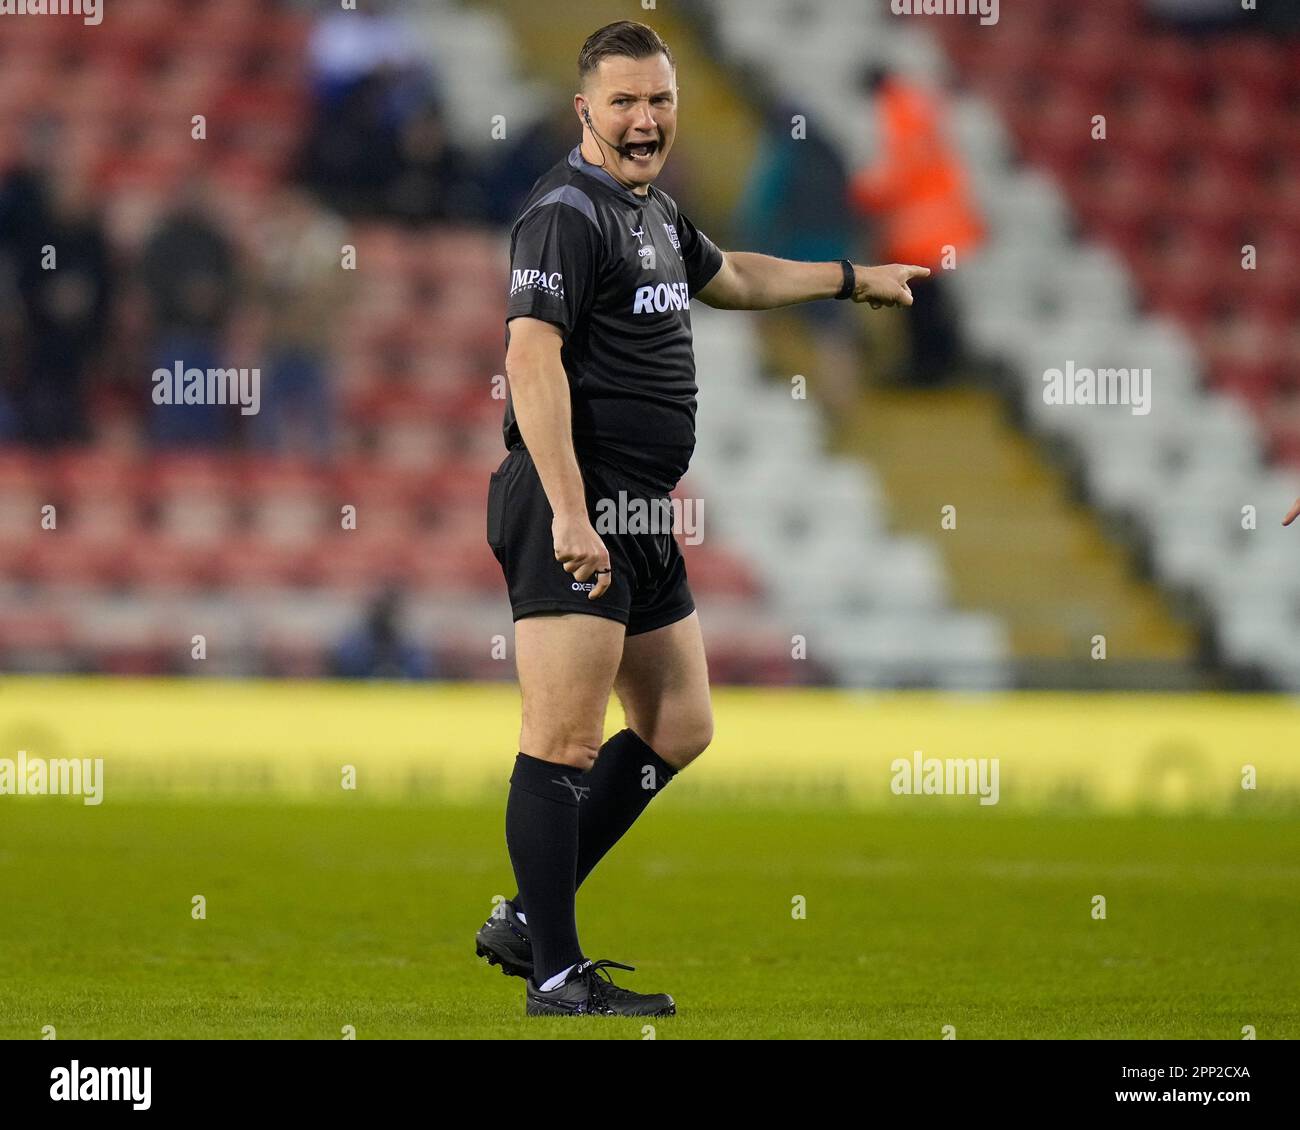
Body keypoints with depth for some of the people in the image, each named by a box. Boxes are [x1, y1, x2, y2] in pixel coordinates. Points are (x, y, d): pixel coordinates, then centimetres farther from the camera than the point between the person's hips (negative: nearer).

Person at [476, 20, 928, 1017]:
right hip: (574, 505, -10)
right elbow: (532, 356, -22)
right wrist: (569, 512, -29)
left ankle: (526, 920, 20)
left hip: (642, 513, 10)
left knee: (679, 730, 15)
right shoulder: (567, 212, -12)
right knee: (566, 742, -10)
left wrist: (854, 280, 49)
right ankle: (554, 975, -7)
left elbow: (732, 278, 40)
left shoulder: (656, 211, 18)